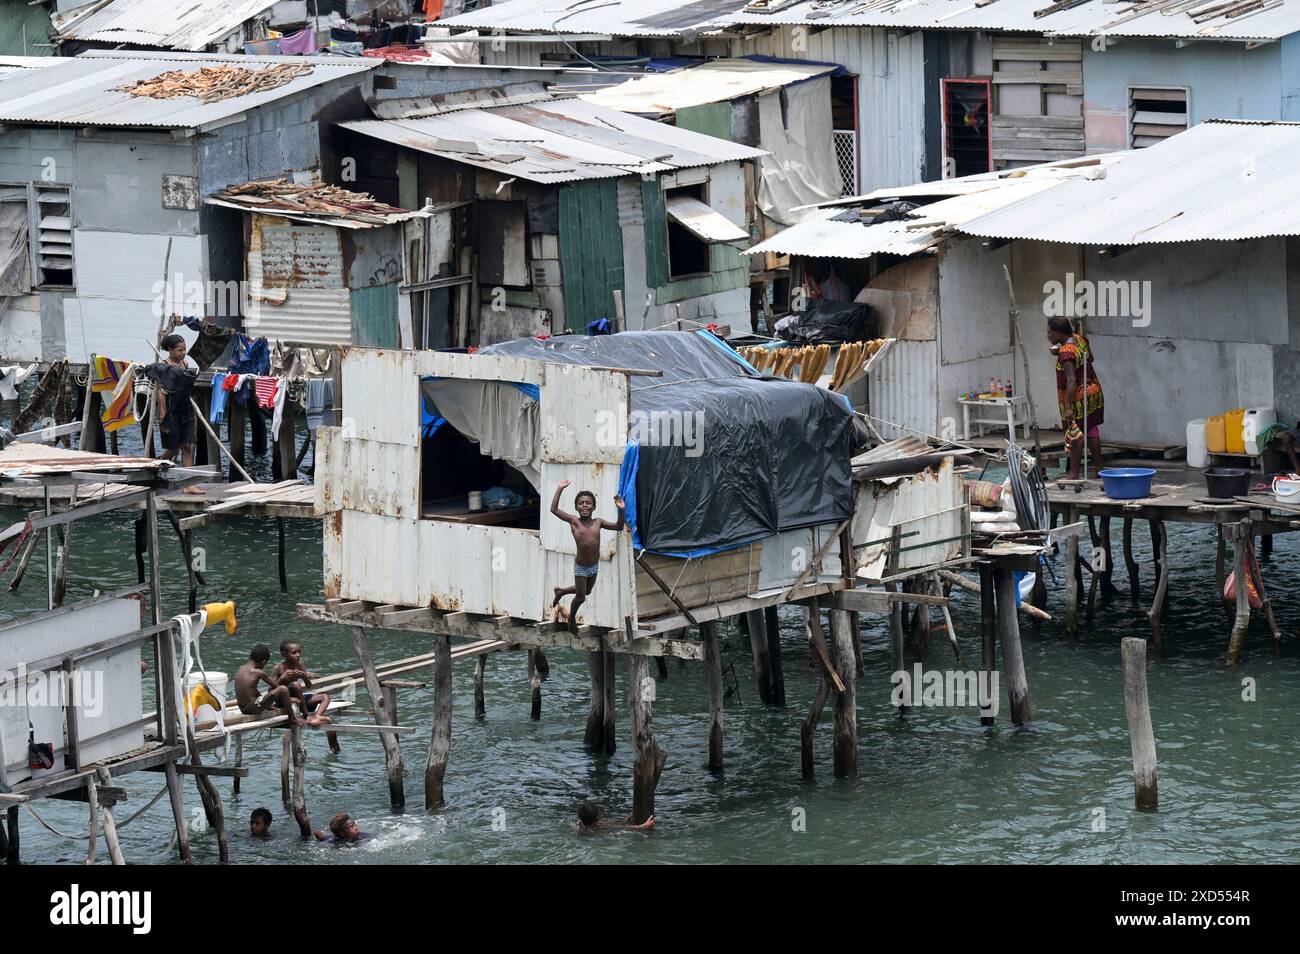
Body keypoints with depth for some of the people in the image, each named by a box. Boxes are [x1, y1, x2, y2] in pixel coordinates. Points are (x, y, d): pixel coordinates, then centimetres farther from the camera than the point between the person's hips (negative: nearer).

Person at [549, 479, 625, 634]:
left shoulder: (598, 523, -4)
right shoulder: (574, 521, -12)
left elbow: (619, 527, -4)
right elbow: (554, 509, -16)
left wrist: (622, 510, -19)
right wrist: (559, 489, -16)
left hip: (594, 566, 4)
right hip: (580, 567, -4)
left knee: (587, 592, 25)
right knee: (580, 597, 6)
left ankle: (561, 591, 51)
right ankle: (572, 618, 36)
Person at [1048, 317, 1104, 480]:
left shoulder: (1066, 353, -26)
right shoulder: (1080, 339, 0)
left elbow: (1071, 380, -30)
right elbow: (1090, 358, 18)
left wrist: (1068, 407, -31)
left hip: (1078, 397, -9)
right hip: (1093, 391, 9)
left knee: (1074, 434, 1)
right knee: (1091, 430, 17)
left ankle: (1074, 473, 6)